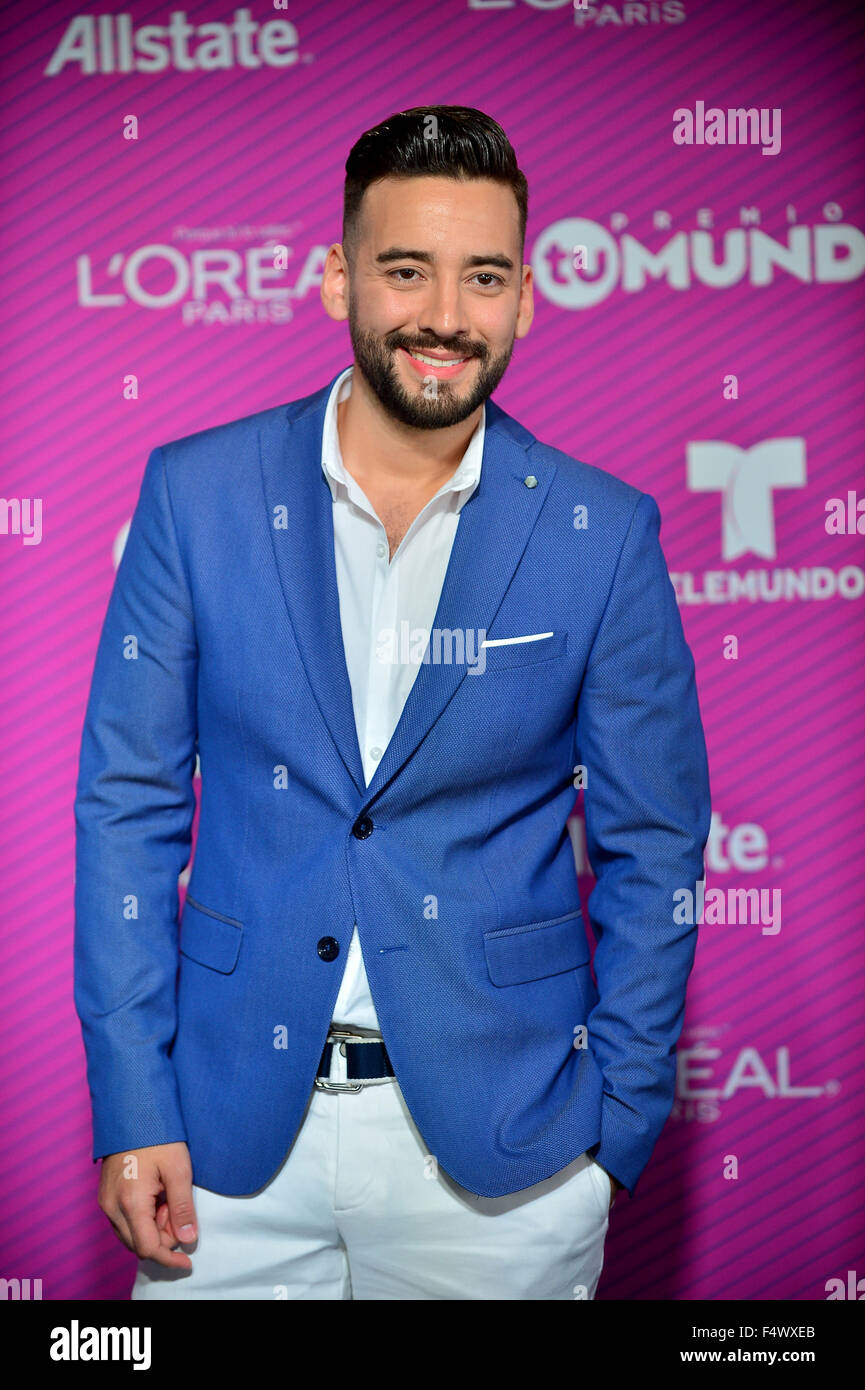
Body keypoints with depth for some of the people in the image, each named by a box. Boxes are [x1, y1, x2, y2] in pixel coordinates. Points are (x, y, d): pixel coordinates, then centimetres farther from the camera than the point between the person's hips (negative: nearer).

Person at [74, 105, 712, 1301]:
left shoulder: (603, 533, -4)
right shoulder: (197, 493, -2)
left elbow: (652, 850, 1)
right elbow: (128, 803, 0)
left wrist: (614, 1133, -3)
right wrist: (133, 1108, -4)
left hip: (499, 1152, 0)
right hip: (234, 1127, 1)